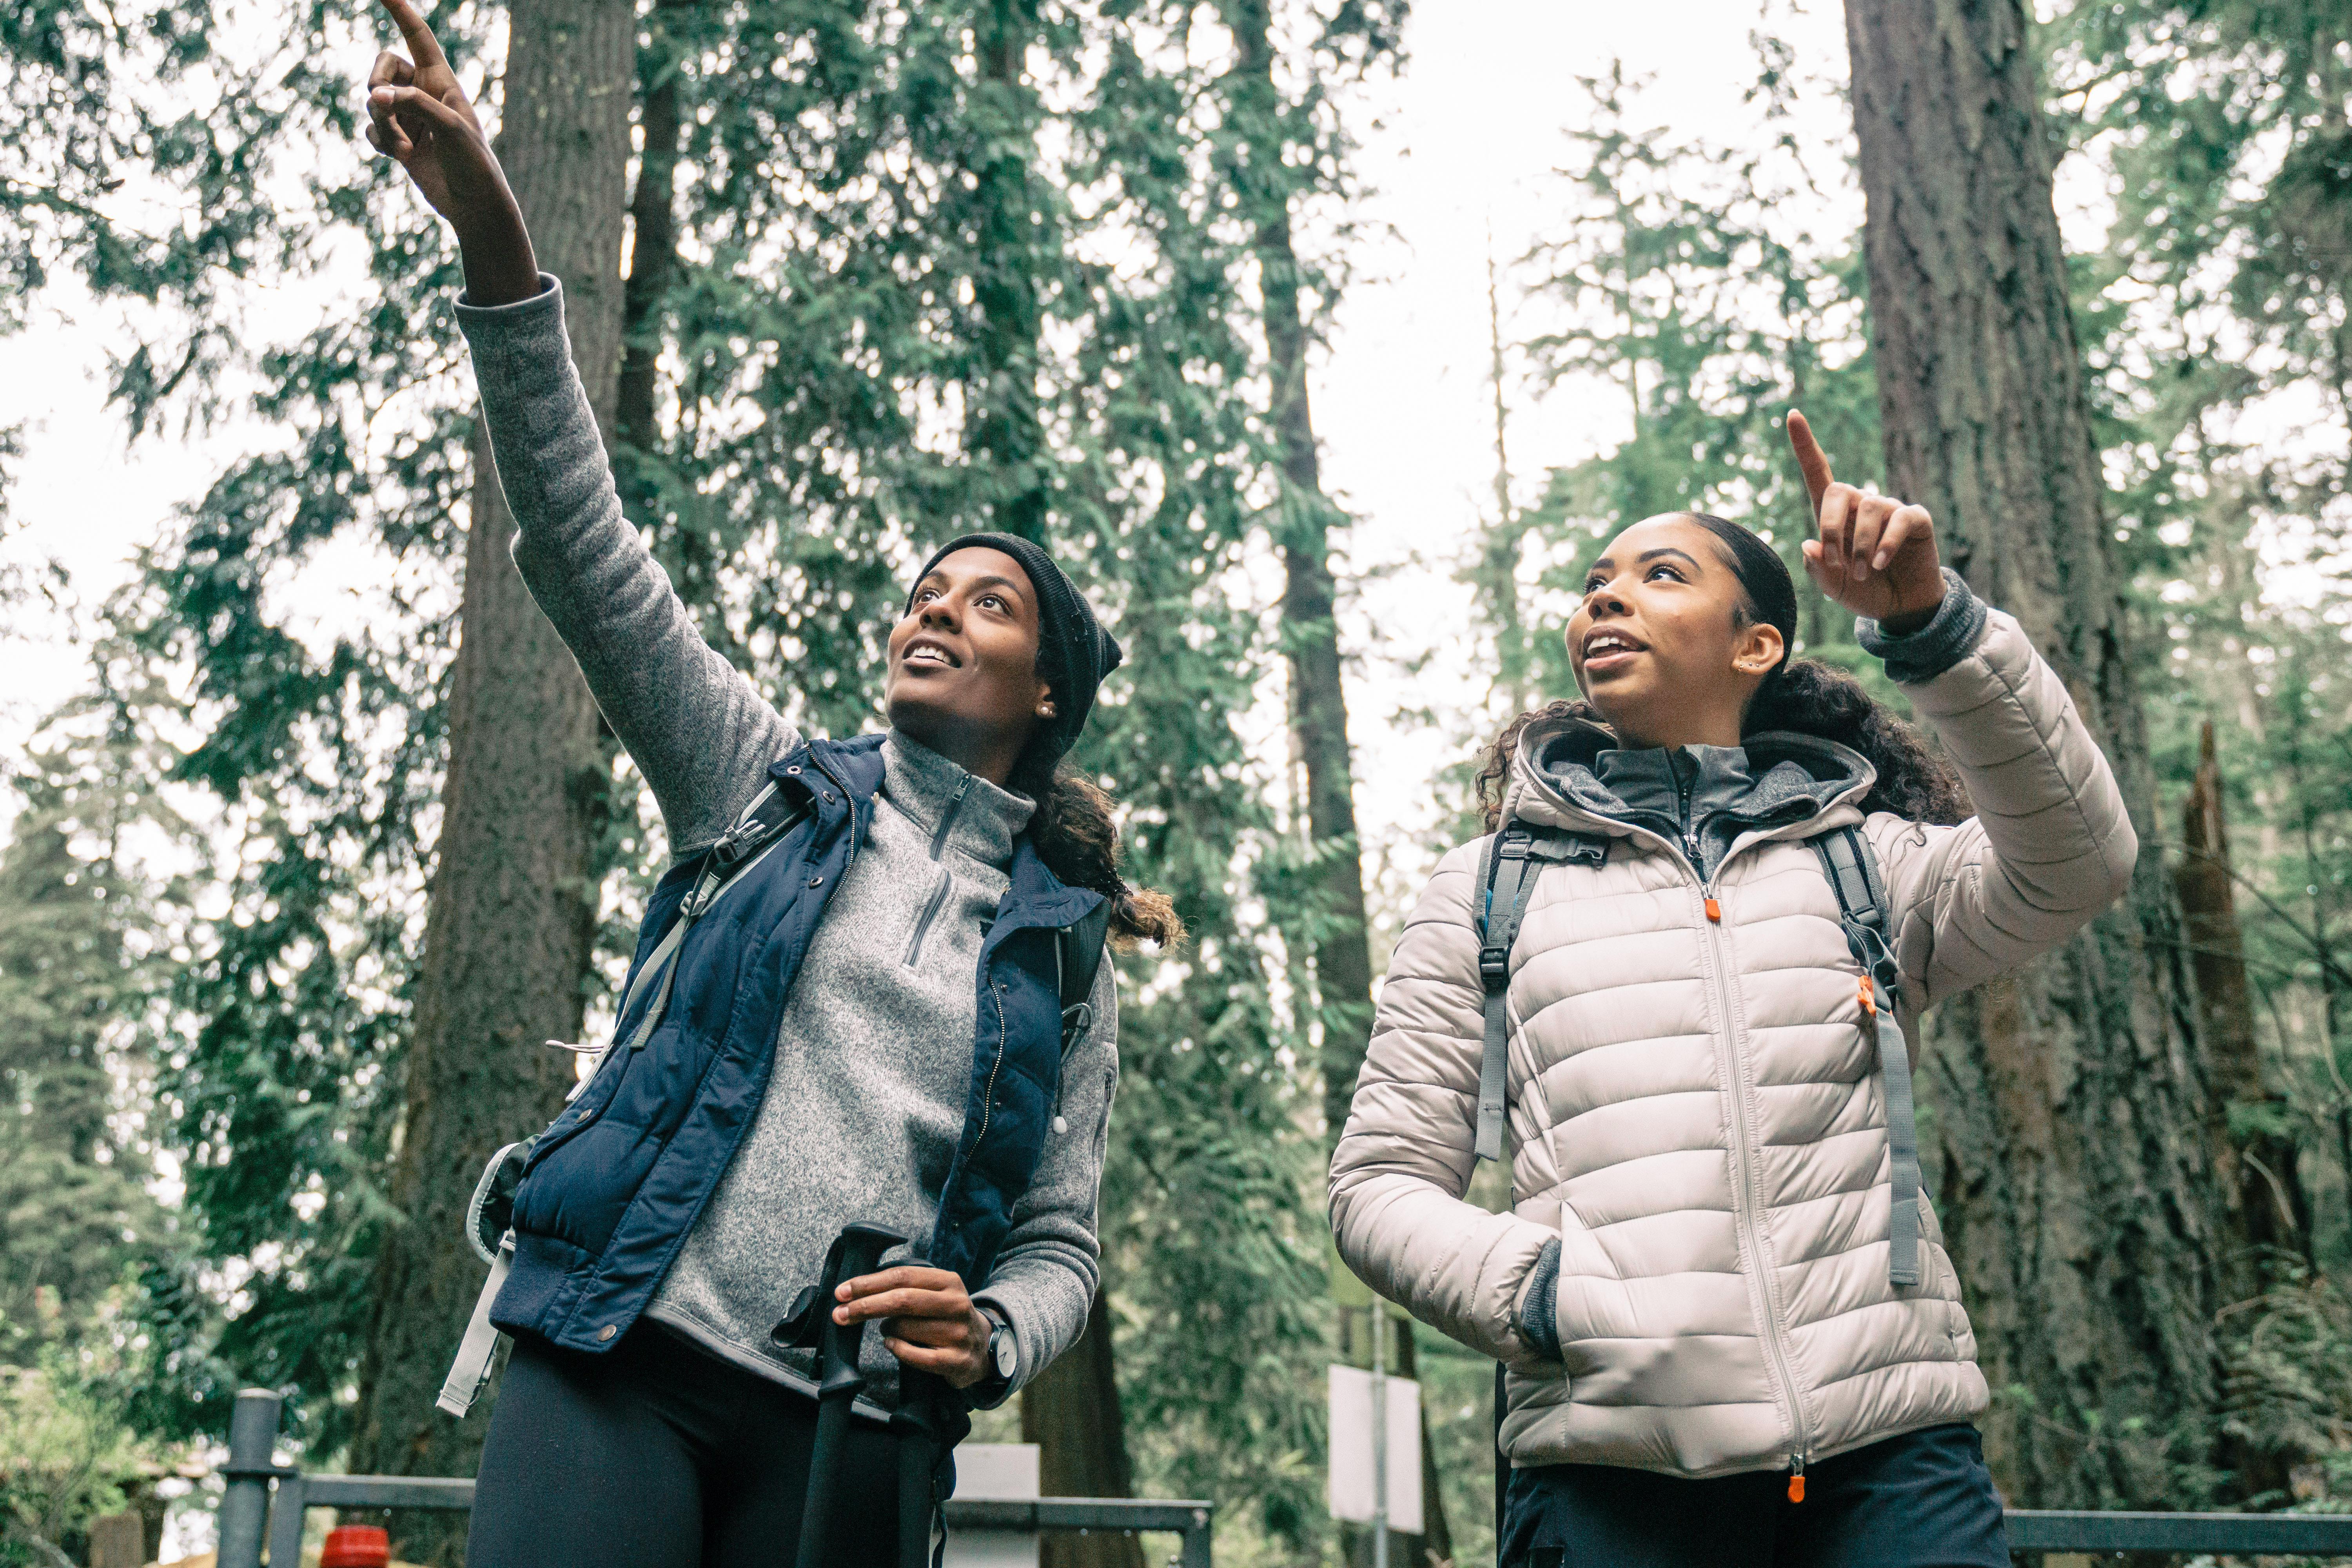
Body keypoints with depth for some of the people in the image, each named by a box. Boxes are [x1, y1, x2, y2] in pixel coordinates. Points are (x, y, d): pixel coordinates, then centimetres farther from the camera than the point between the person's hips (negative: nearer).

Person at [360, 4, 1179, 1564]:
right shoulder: (772, 784, 10)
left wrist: (992, 1342, -12)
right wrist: (496, 243, -13)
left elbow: (1057, 1242, 13)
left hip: (850, 1433, 2)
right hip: (623, 1357, -1)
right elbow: (588, 557, -2)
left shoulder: (1062, 946, 12)